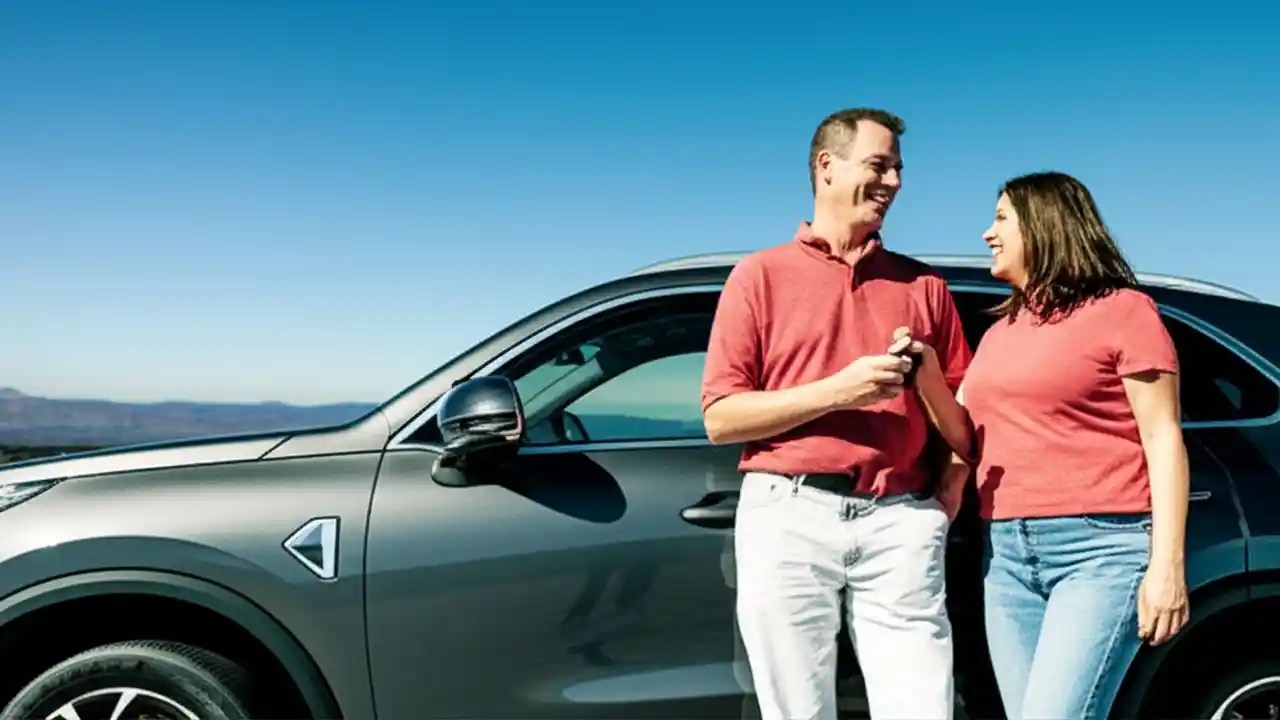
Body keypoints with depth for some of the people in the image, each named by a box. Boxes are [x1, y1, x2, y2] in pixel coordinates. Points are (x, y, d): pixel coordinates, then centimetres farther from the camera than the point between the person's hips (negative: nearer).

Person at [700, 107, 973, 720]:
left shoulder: (923, 285, 15)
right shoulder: (760, 274, 8)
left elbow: (961, 427, 15)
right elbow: (720, 417, 0)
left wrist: (927, 376, -5)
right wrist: (835, 391, -10)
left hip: (900, 521, 2)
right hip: (789, 516, -1)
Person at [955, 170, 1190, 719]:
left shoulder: (1121, 309, 1)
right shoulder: (998, 331, 21)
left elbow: (1164, 440, -4)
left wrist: (1167, 564, -13)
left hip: (1101, 549, -6)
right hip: (1006, 555, 7)